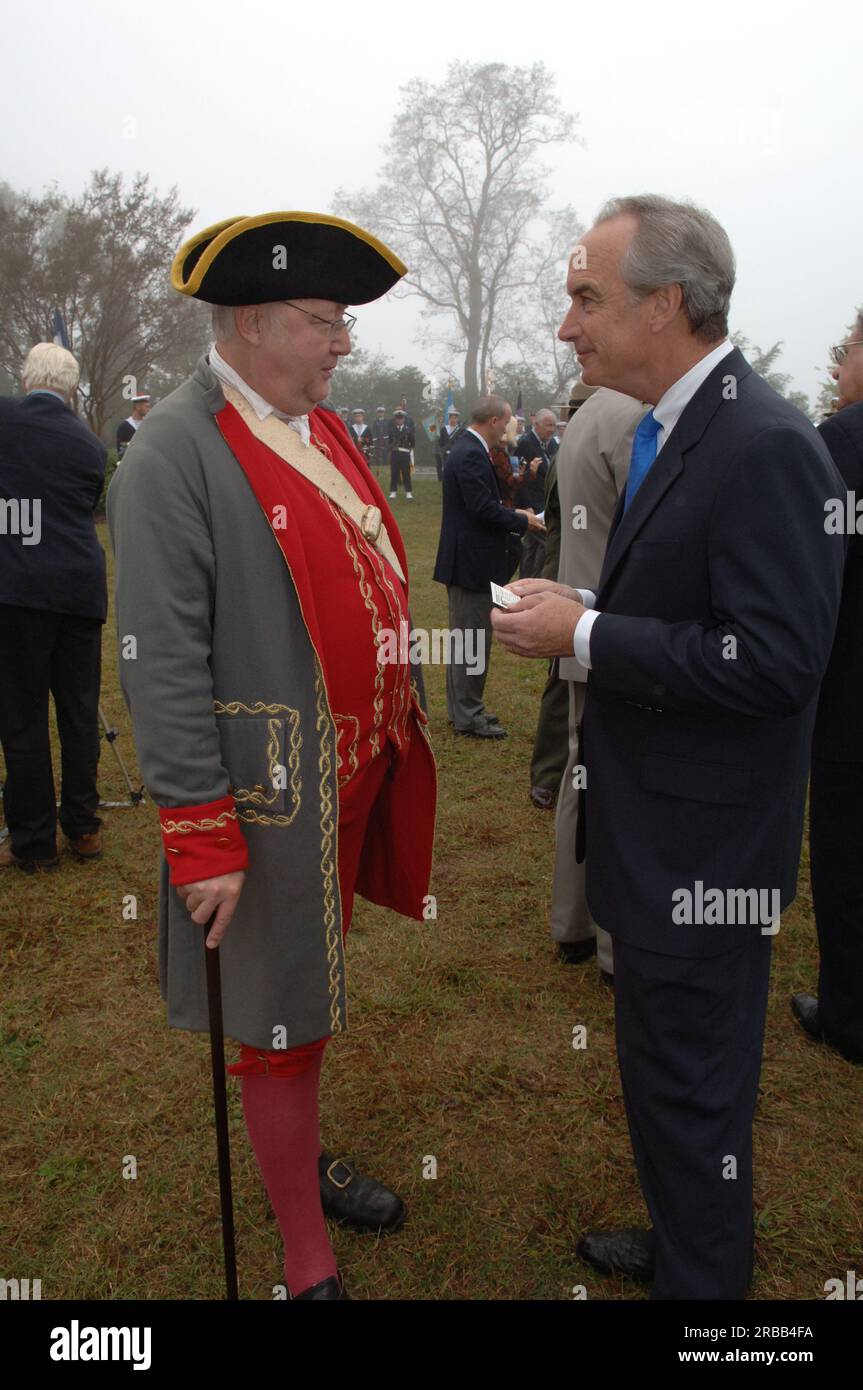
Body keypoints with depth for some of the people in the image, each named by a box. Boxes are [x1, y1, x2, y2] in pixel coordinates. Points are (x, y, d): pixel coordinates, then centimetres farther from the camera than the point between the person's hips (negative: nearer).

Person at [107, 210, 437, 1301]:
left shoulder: (320, 430, 10)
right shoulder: (176, 451, -15)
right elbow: (163, 664, -19)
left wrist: (395, 743, 16)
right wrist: (200, 834, -20)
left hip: (357, 778, 8)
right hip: (274, 795, -8)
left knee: (312, 986, 24)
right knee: (279, 1021, 8)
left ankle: (300, 1159, 49)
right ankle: (307, 1264, 29)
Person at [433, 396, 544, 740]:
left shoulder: (468, 450, 13)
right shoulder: (472, 455, -19)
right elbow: (484, 509, -24)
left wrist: (513, 515, 8)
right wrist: (522, 522, -11)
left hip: (466, 561, 11)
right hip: (473, 563, -11)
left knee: (465, 638, 17)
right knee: (473, 641, -2)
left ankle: (462, 708, 28)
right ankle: (468, 716, 7)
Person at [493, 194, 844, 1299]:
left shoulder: (766, 448, -21)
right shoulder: (672, 431, 9)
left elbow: (776, 661, -27)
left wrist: (587, 637, -22)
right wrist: (581, 610, 1)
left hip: (703, 846, -10)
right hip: (654, 826, 10)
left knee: (689, 1083, 8)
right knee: (664, 1061, 25)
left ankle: (703, 1276, 33)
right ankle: (684, 1241, 48)